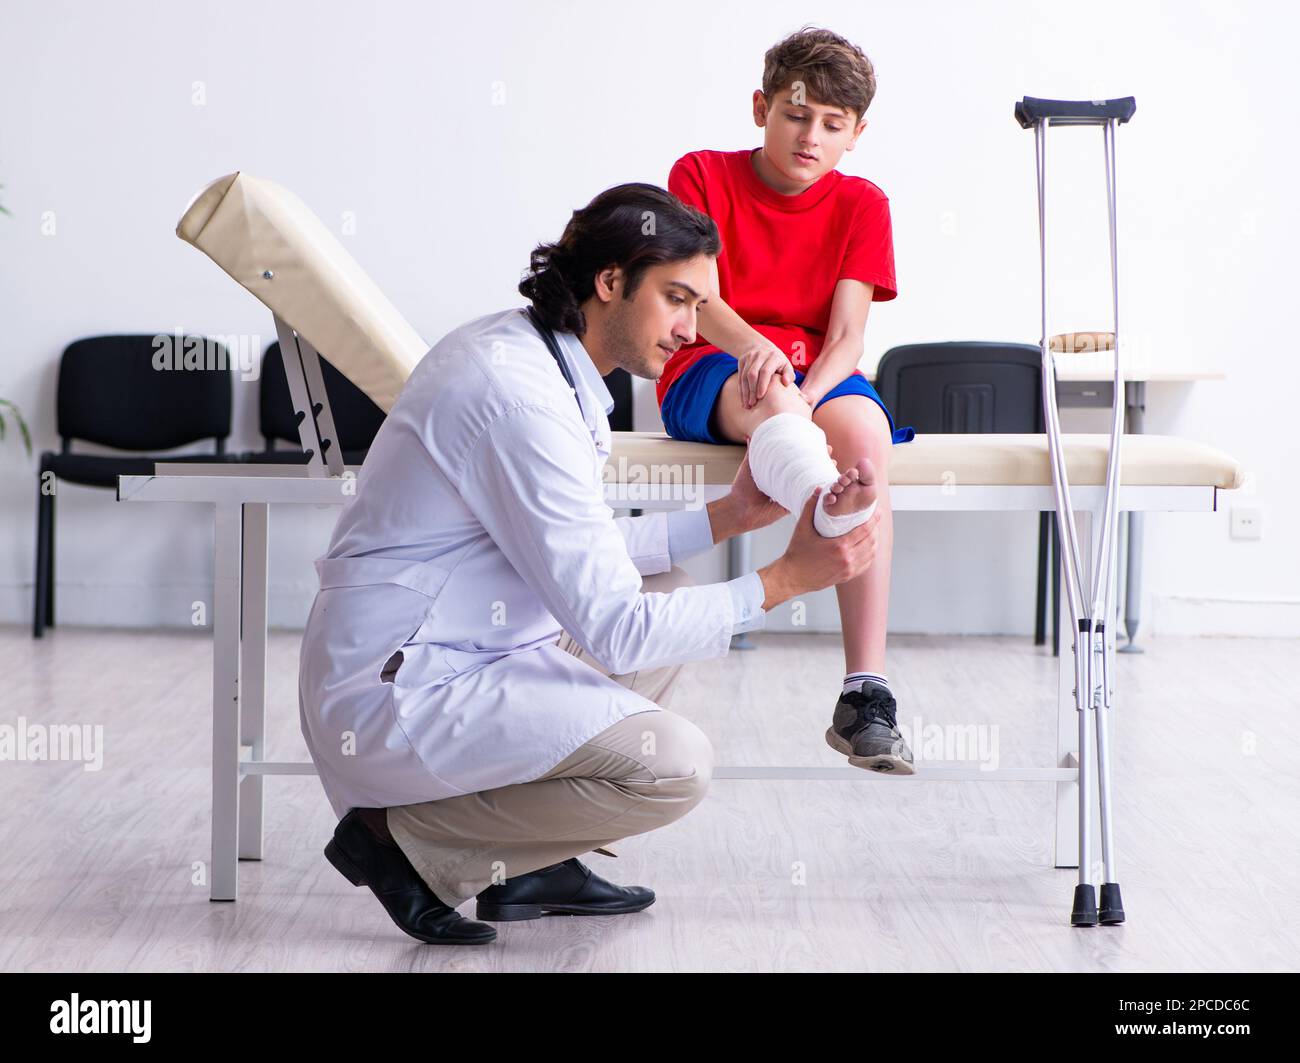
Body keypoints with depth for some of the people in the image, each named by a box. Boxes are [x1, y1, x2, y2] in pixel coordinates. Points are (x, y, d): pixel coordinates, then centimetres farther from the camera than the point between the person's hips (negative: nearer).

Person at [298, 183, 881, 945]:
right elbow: (613, 629, -22)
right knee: (676, 766, -20)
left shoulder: (521, 349, 9)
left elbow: (581, 554, 17)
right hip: (399, 696, -11)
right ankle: (407, 839, -5)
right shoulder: (524, 397, -22)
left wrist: (726, 517, 9)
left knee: (671, 593, 19)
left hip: (452, 654, 11)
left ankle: (531, 863, 13)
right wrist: (787, 579, -17)